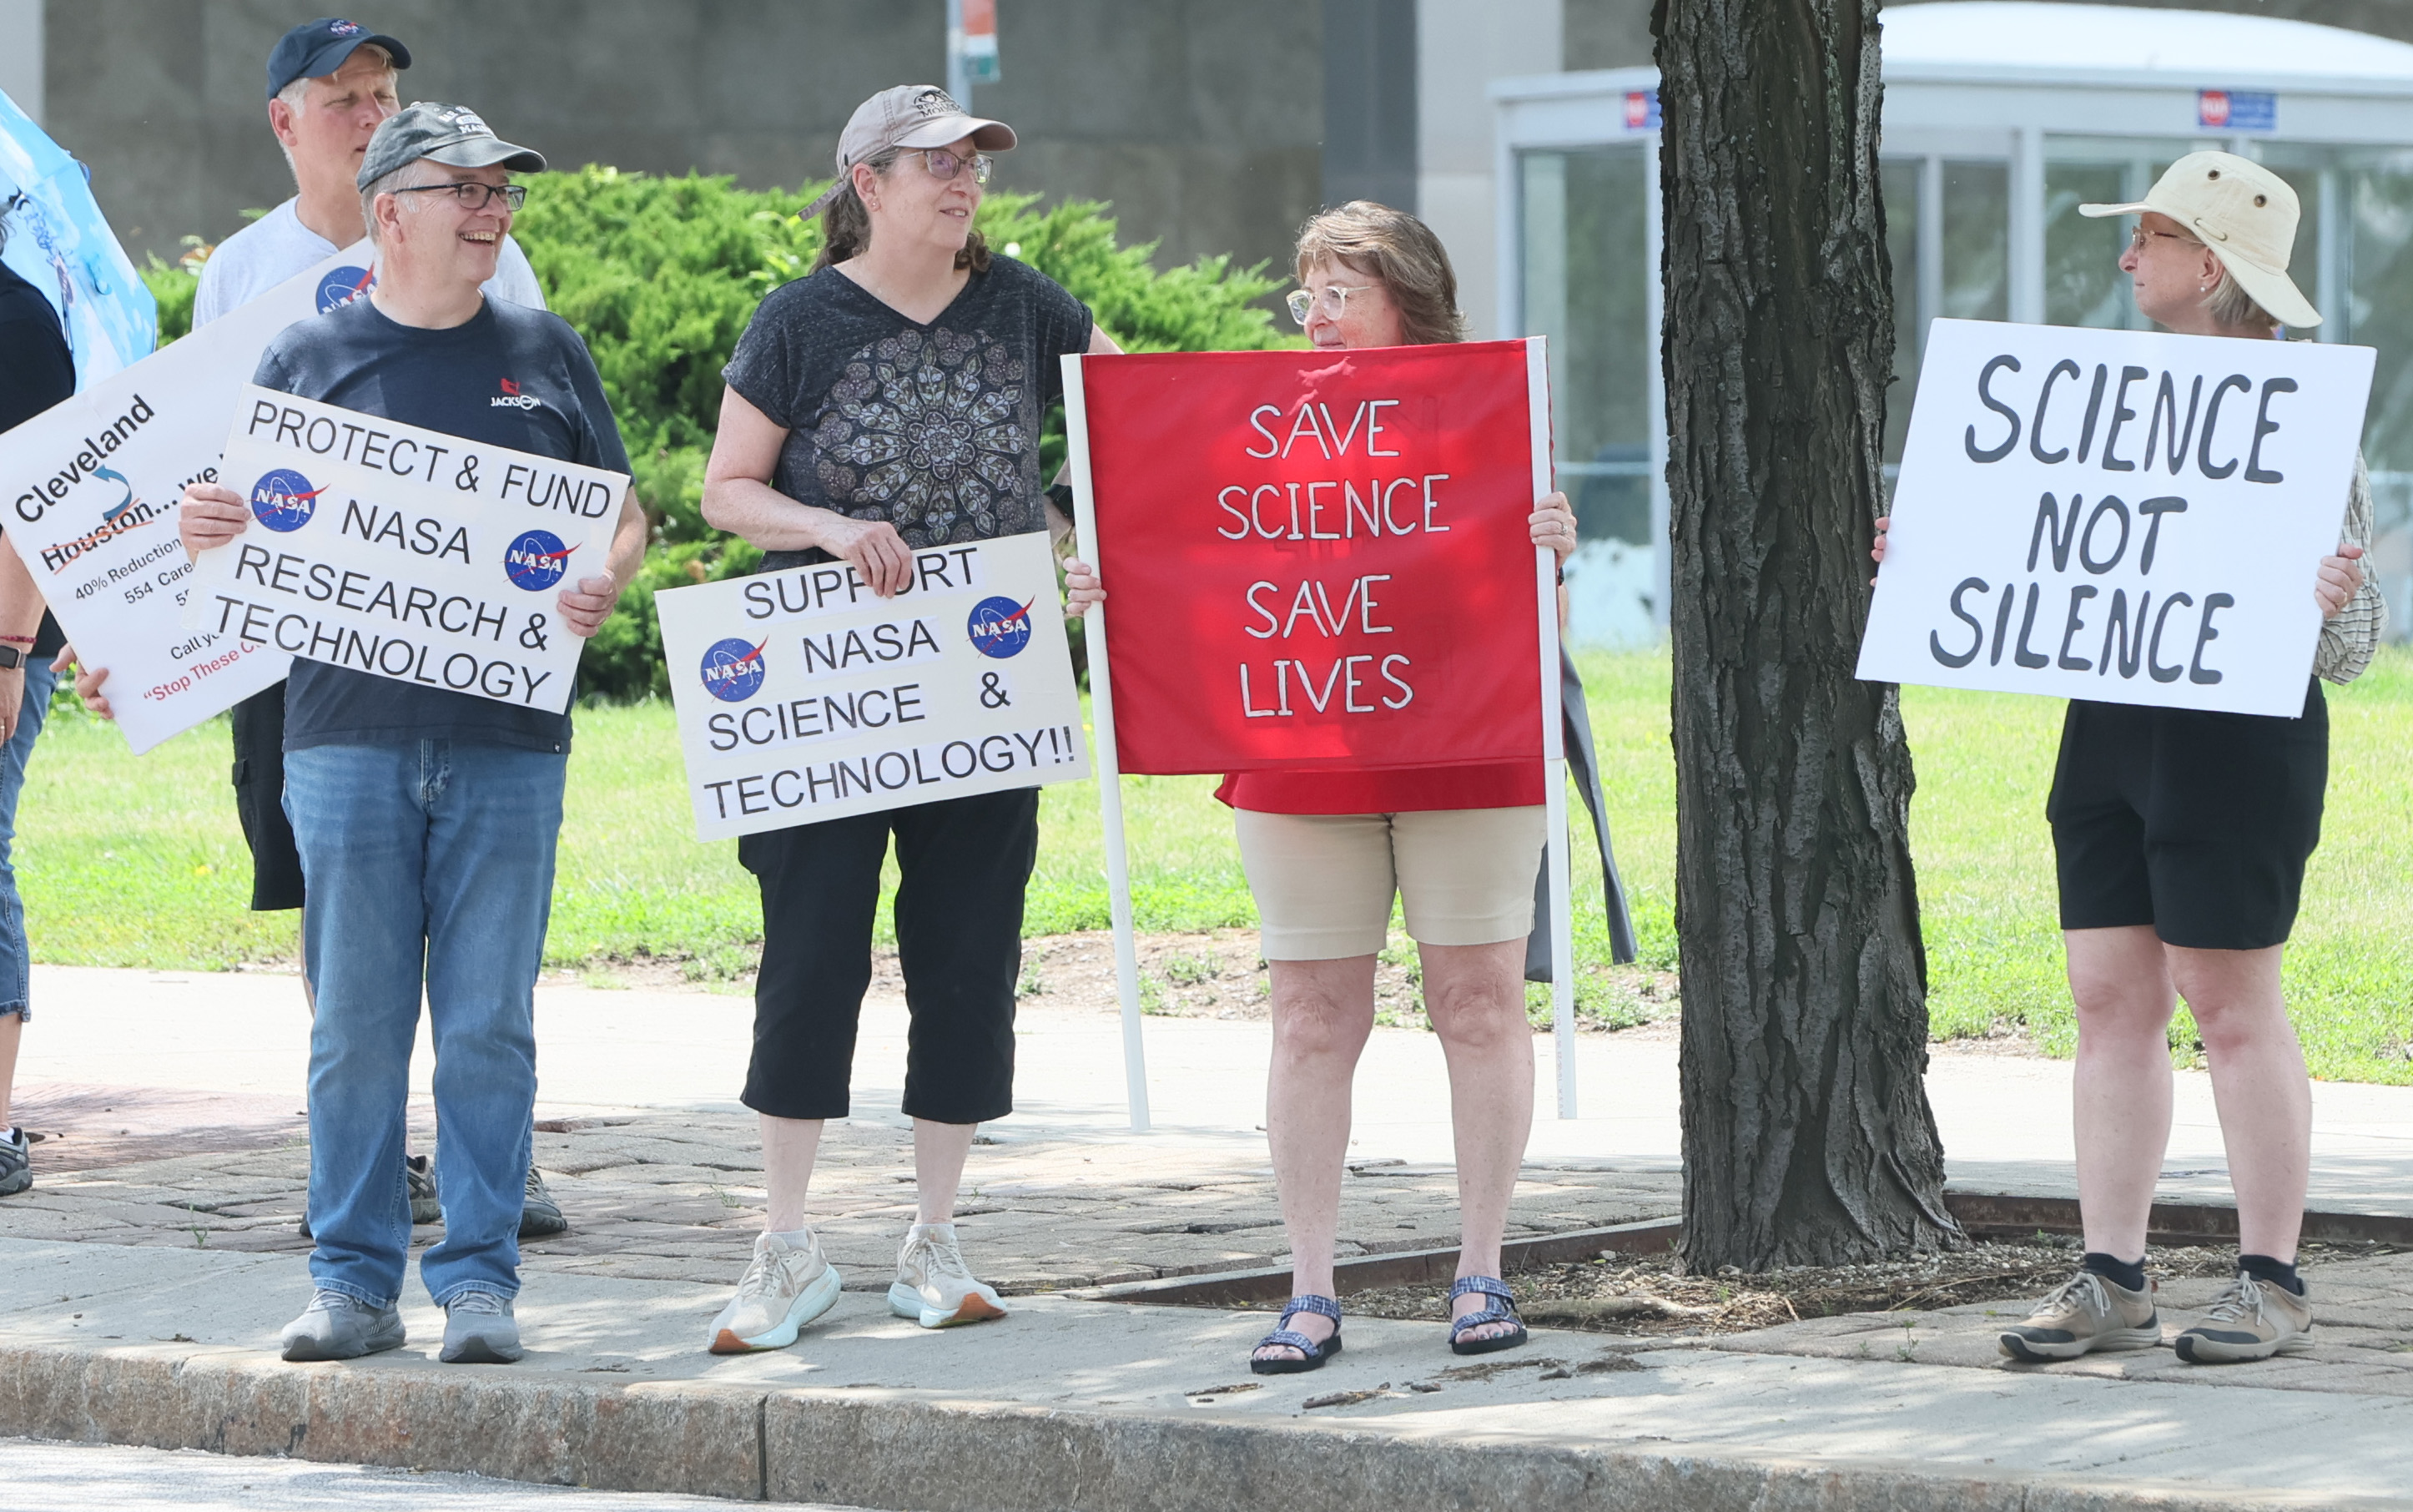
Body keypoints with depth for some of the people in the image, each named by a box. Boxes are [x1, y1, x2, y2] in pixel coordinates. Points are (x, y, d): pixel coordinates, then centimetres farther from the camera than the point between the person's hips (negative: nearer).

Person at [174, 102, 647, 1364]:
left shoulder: (544, 354, 12)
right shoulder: (309, 356, 8)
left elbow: (623, 508, 15)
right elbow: (251, 527, 10)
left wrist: (605, 583, -7)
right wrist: (200, 529, -13)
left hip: (508, 737, 1)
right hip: (350, 728, -1)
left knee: (488, 1024, 0)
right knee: (355, 1022, 1)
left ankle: (478, 1282, 5)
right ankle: (353, 1281, 8)